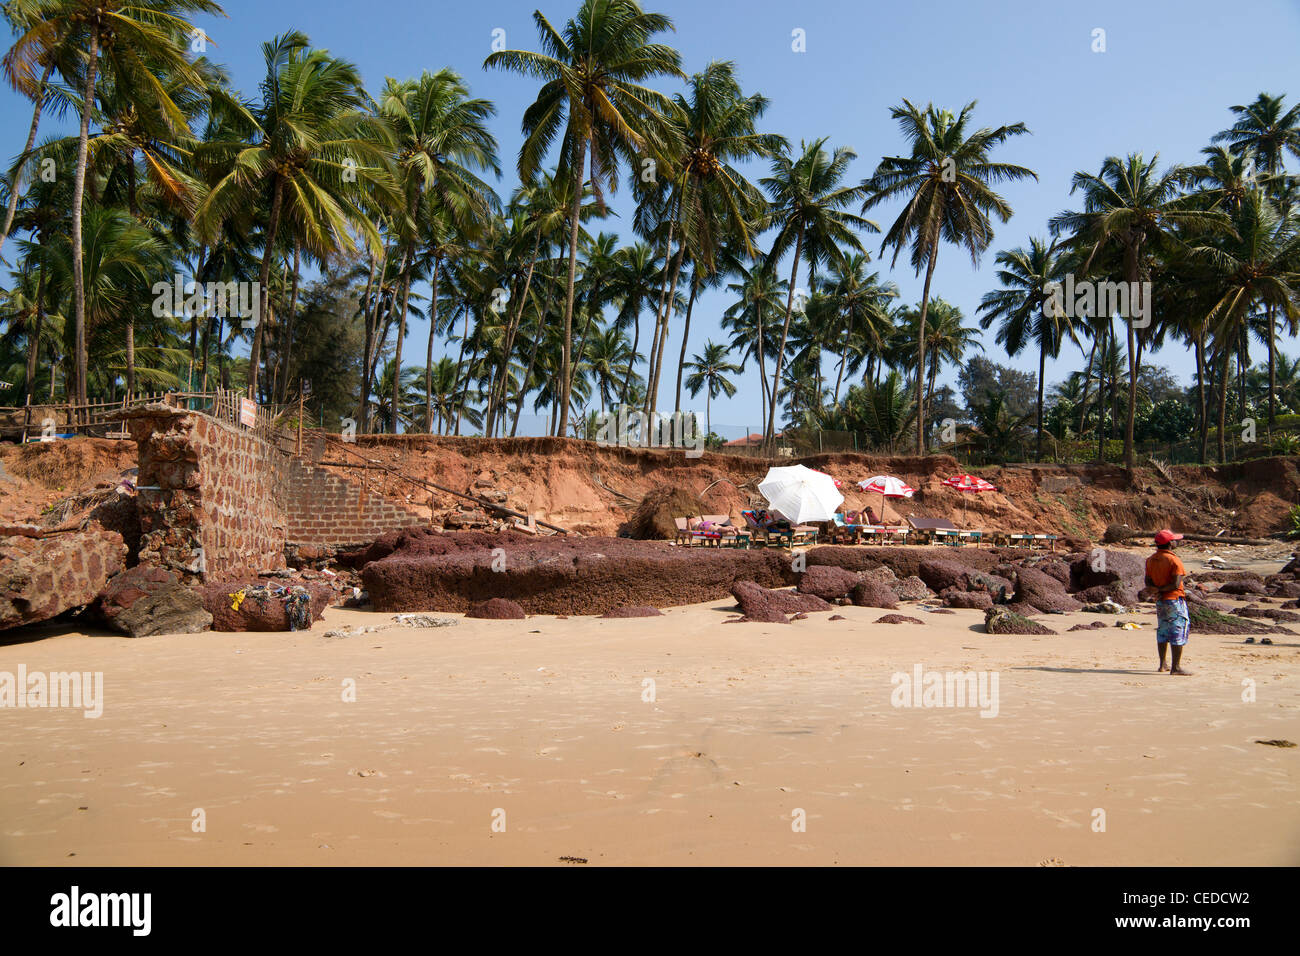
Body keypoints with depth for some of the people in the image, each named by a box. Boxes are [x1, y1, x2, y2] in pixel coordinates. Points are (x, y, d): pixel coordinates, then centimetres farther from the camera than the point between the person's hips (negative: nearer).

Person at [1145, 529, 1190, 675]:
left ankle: (1162, 664, 21)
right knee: (1178, 632, -3)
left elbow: (1148, 582, 6)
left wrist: (1158, 589, -10)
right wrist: (1162, 590, -8)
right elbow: (1176, 584, -20)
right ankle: (1175, 667, -5)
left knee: (1162, 632, 15)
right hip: (1175, 600, -7)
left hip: (1160, 602, 7)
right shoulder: (1174, 560, -15)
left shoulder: (1150, 560, 7)